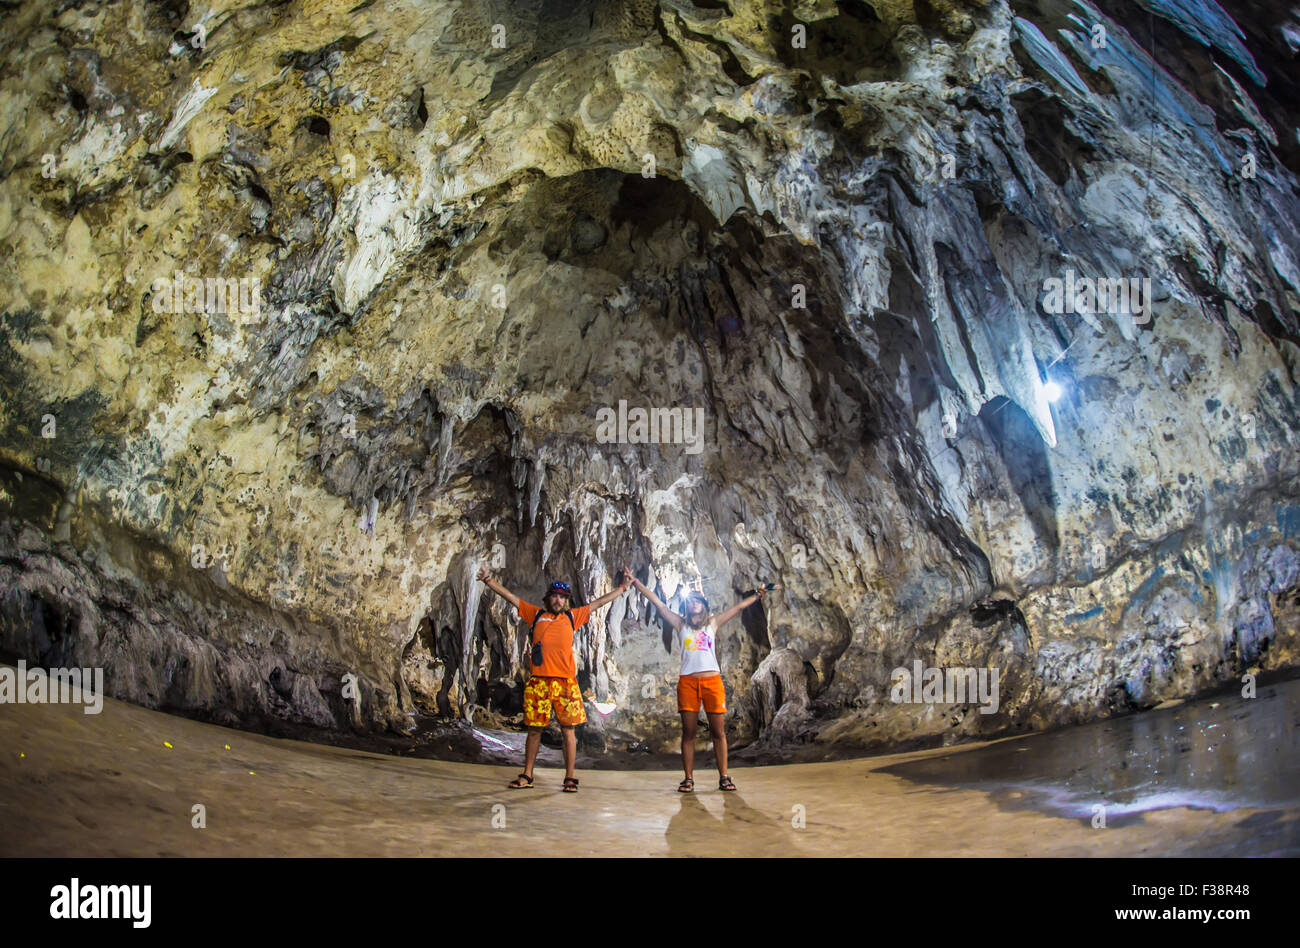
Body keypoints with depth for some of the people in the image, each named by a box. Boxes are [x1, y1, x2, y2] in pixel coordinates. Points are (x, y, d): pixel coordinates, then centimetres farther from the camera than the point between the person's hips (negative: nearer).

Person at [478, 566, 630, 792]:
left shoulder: (572, 617, 15)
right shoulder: (536, 614, 14)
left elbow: (599, 603, 22)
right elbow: (509, 596, 15)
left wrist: (623, 588, 26)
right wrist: (488, 580, 11)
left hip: (565, 681, 0)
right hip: (538, 681, 0)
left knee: (568, 729, -1)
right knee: (534, 729, 5)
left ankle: (570, 778, 5)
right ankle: (527, 776, 14)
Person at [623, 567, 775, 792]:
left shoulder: (713, 623, 13)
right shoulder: (680, 624, 12)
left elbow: (739, 607, 18)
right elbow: (658, 603, 10)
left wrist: (758, 594, 18)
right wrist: (635, 582, 8)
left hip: (712, 680, 0)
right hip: (687, 681, 0)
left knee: (718, 731, 0)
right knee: (688, 732, 1)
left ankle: (724, 776, 4)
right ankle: (688, 779, 3)